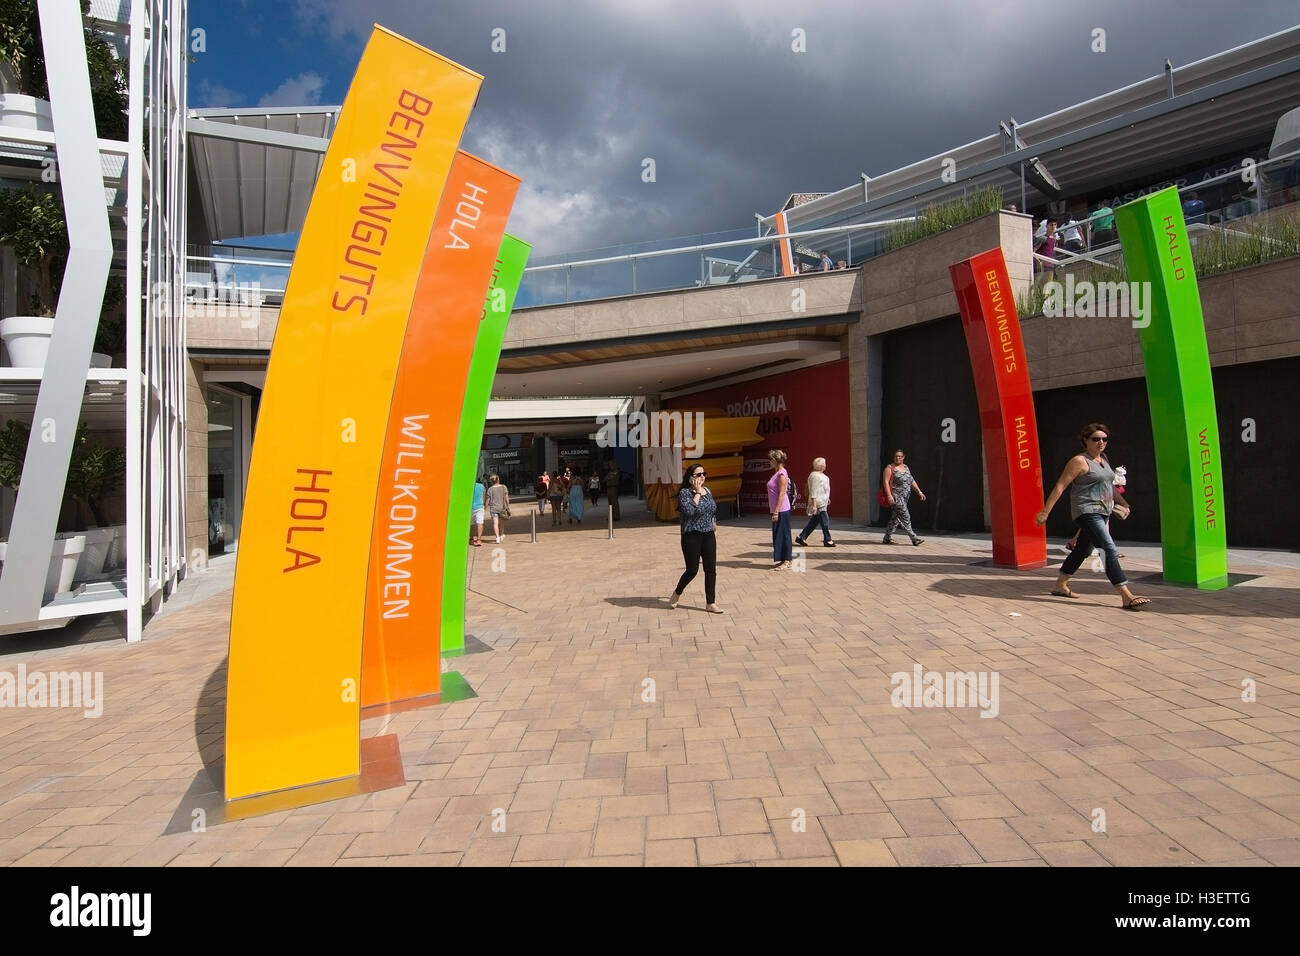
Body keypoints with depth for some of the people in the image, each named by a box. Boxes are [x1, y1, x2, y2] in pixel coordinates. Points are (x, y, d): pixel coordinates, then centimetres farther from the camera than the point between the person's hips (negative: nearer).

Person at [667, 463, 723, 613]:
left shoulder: (707, 491, 9)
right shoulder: (685, 492, -11)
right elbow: (689, 510, -27)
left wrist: (714, 528, 19)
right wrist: (697, 493, -20)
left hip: (708, 535, 6)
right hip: (692, 537, -6)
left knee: (711, 569, 3)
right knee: (692, 570, 1)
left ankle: (710, 603, 12)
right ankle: (677, 593, 28)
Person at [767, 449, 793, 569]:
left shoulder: (782, 474, -15)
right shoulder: (776, 473, 14)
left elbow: (782, 494, -19)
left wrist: (776, 511, -21)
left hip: (781, 510, -10)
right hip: (776, 510, 10)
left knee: (783, 534, -4)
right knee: (777, 534, 12)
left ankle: (787, 561, 2)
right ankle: (783, 560, 19)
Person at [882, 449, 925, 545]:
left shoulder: (906, 467, 16)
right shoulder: (890, 468, -6)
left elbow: (912, 481, 20)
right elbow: (885, 482, -13)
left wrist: (919, 492, 13)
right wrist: (889, 495, -22)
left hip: (905, 497, 8)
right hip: (896, 496, -8)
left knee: (896, 517, 11)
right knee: (905, 516, -11)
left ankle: (887, 538, 18)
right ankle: (914, 538, -11)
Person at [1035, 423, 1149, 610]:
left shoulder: (1104, 459, 14)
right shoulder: (1079, 461, -11)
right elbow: (1060, 487, -14)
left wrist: (1123, 503, 23)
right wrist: (1045, 512, -17)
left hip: (1102, 513, 9)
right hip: (1087, 512, -9)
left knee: (1082, 551, 15)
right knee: (1110, 550, -16)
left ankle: (1060, 586, 27)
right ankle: (1127, 597, -18)